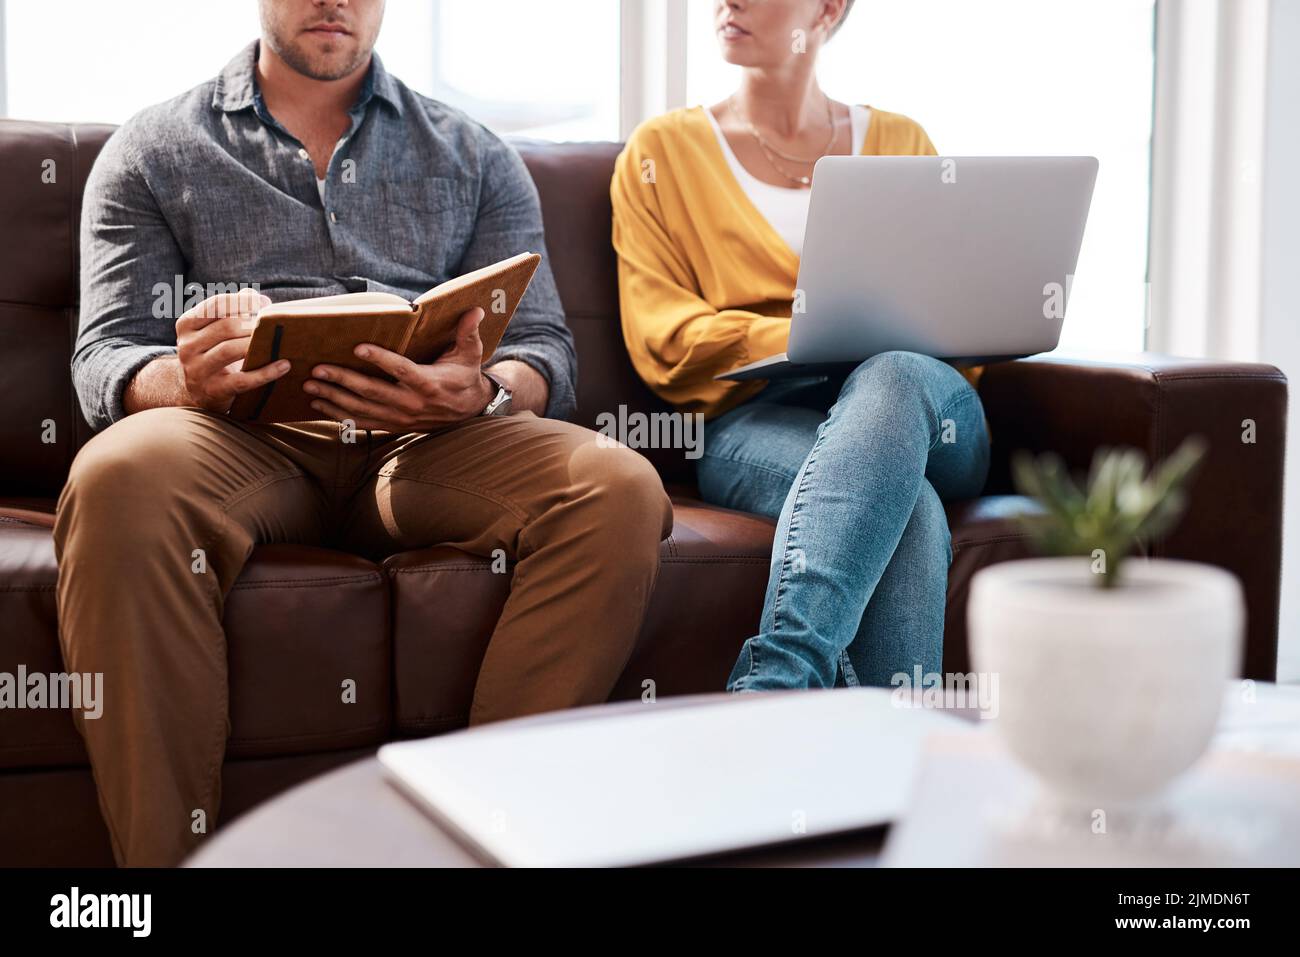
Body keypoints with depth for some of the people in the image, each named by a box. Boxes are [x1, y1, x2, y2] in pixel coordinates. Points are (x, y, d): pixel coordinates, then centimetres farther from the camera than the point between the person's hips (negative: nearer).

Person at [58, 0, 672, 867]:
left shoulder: (476, 158, 21)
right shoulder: (152, 153, 18)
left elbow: (544, 349, 11)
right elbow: (105, 358, 7)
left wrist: (483, 394, -16)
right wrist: (184, 381, -19)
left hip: (430, 443, 1)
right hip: (246, 438, -1)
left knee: (622, 488, -29)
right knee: (120, 478, -36)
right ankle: (170, 857, -27)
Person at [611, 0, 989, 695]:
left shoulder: (902, 143, 22)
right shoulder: (662, 150, 15)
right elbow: (665, 343, 3)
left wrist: (890, 346, -8)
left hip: (935, 417, 2)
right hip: (756, 419, -2)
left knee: (891, 381, -38)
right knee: (898, 497, -37)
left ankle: (770, 687, -49)